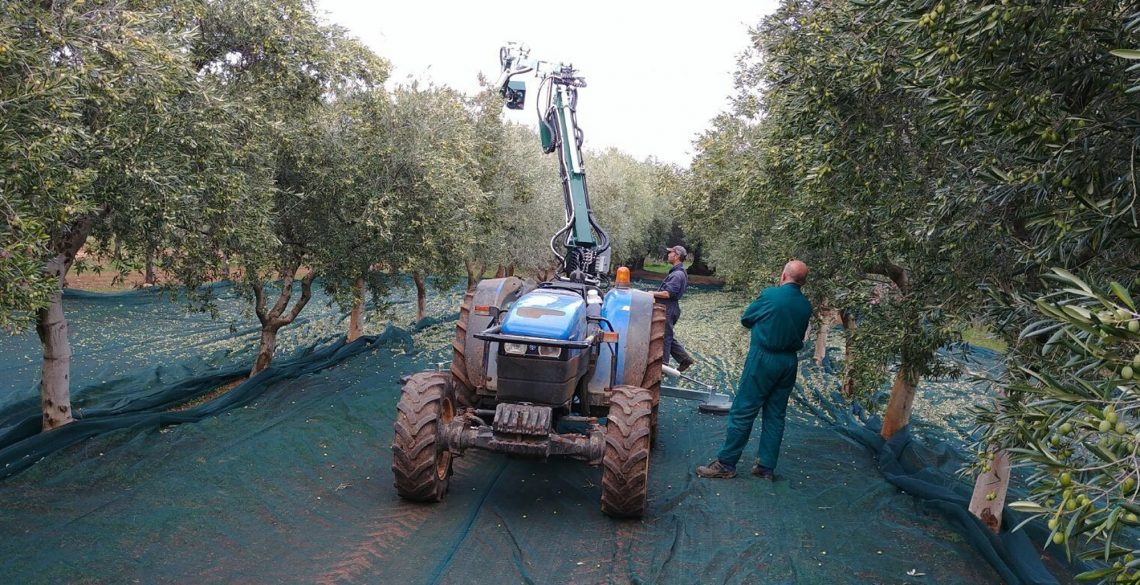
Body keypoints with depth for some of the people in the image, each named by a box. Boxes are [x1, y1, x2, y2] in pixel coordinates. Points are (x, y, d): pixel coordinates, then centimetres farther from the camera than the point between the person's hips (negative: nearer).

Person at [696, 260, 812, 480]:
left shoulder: (770, 295, -12)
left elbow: (745, 319, 1)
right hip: (789, 361, 6)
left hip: (764, 358, -6)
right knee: (775, 416, 11)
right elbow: (800, 335, 13)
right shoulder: (806, 305, 3)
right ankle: (766, 467, 16)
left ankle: (726, 464, 3)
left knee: (743, 412, -1)